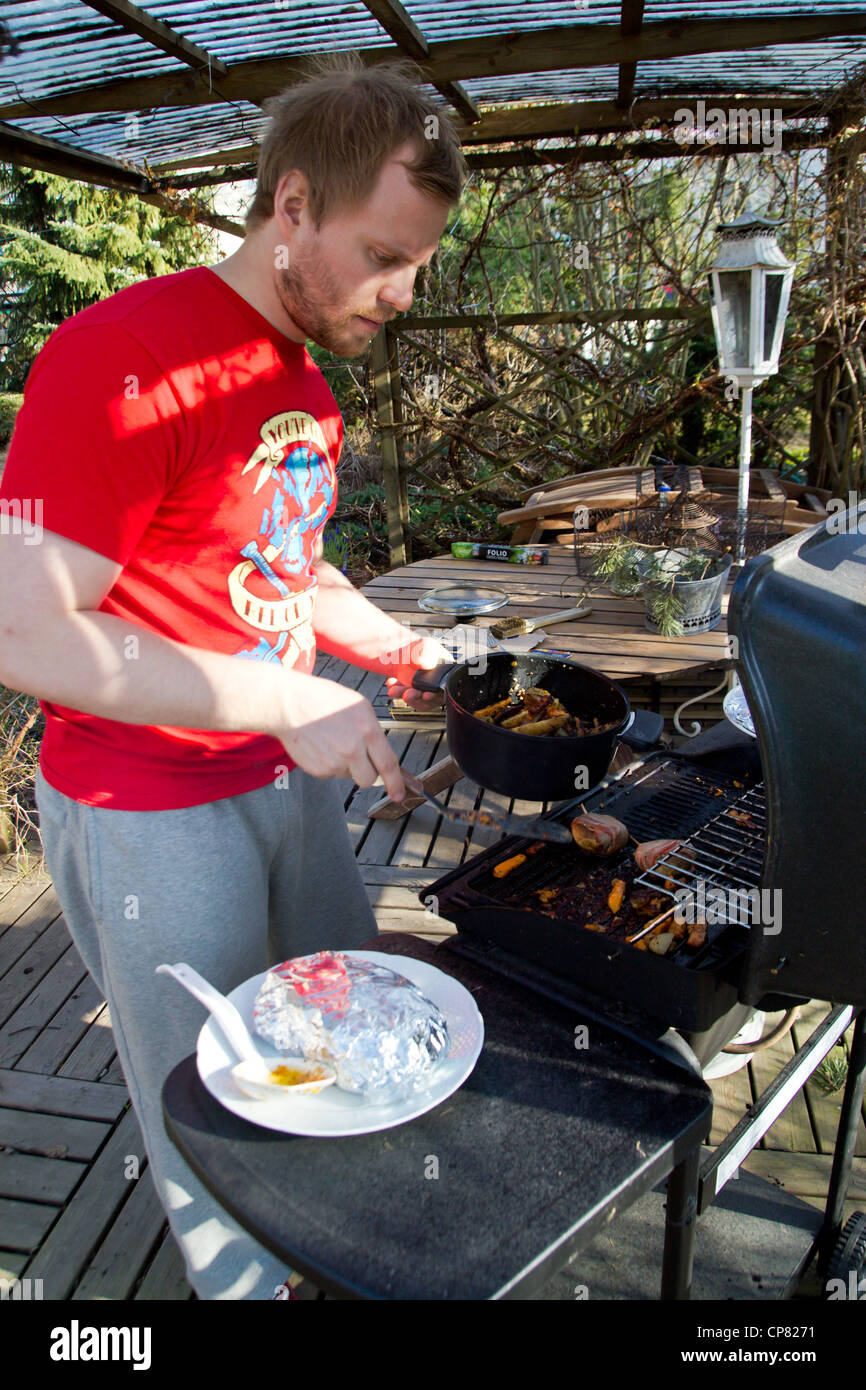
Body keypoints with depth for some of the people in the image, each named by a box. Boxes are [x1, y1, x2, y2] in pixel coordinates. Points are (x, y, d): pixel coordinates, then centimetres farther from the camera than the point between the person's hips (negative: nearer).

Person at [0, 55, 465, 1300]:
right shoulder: (124, 358, -22)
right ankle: (243, 1284, 41)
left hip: (290, 776, 9)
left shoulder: (305, 379, 8)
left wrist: (402, 651, 5)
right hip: (151, 811, -8)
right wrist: (287, 703, -24)